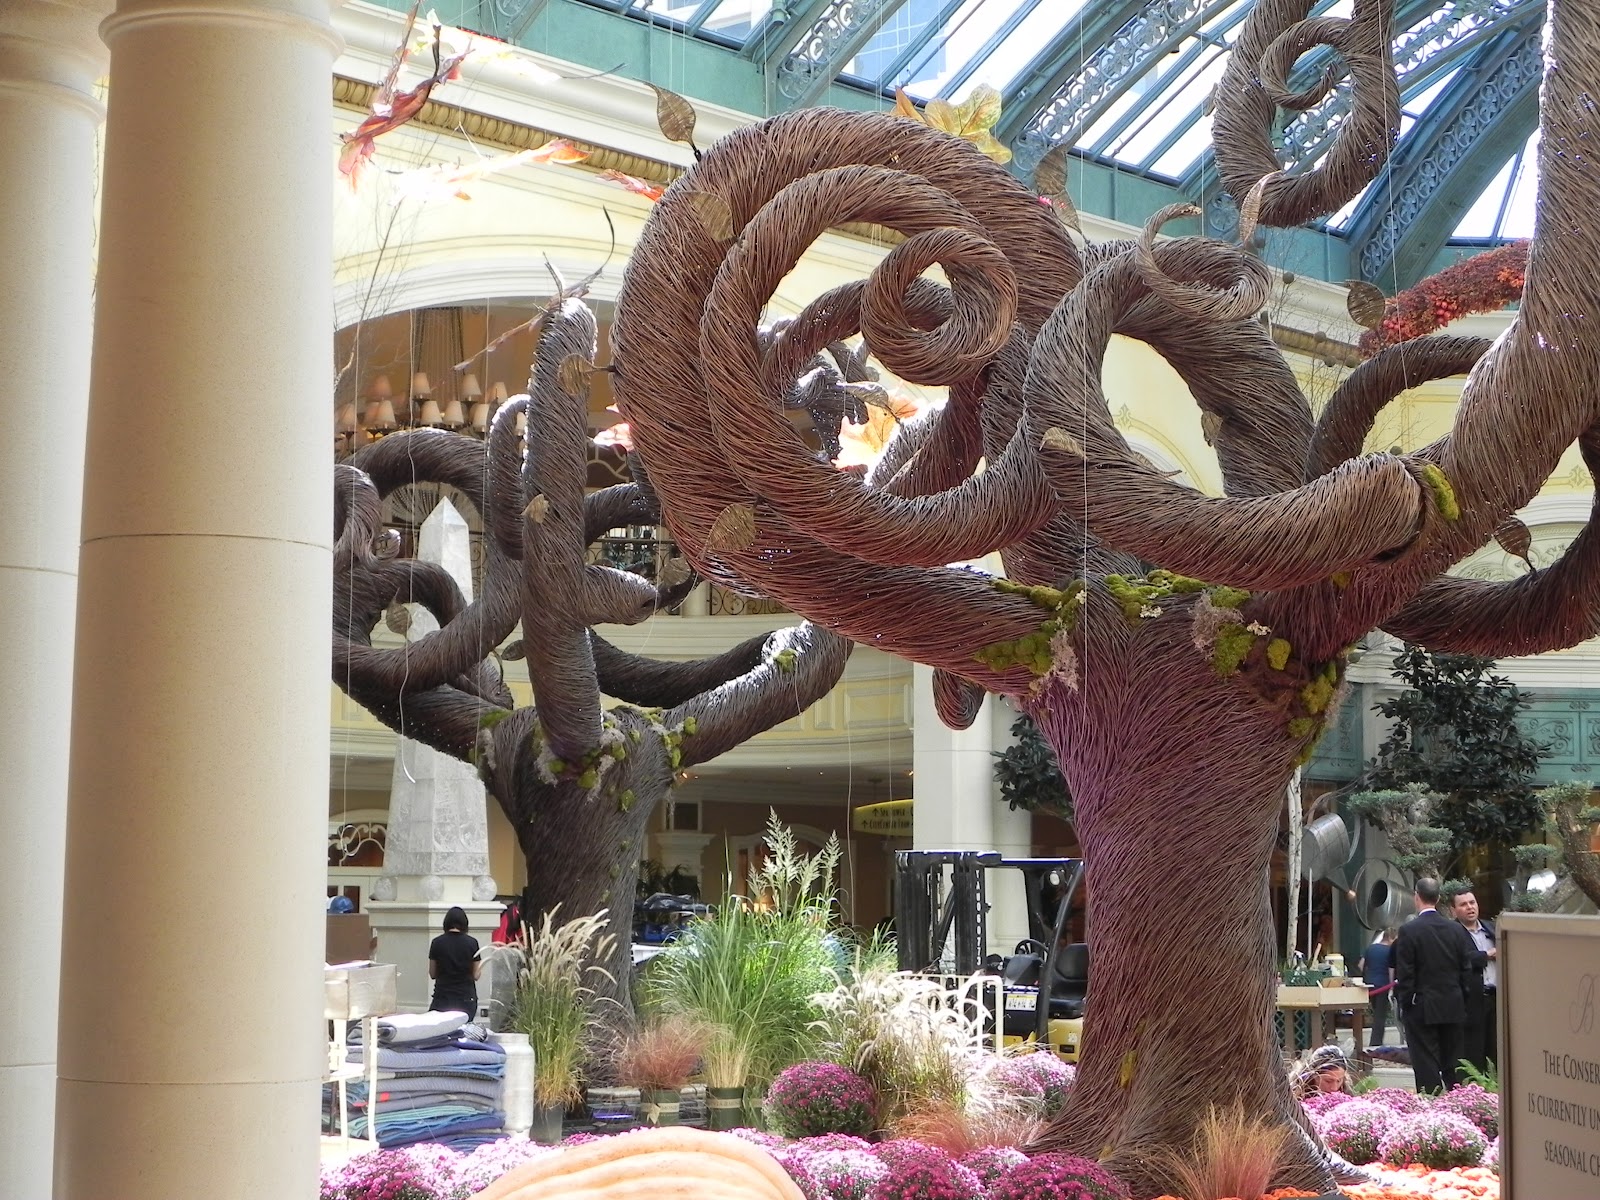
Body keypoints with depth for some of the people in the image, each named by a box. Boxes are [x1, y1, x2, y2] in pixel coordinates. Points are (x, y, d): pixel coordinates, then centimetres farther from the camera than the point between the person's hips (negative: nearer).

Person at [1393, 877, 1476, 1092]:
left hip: (1422, 1009, -5)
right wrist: (1462, 999, 15)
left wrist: (1403, 1002, -1)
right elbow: (1467, 968, 6)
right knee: (1453, 1067, 11)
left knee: (1426, 1066, -2)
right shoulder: (1456, 929, 3)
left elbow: (1404, 974, -11)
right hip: (1453, 1008, 5)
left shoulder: (1409, 930, -11)